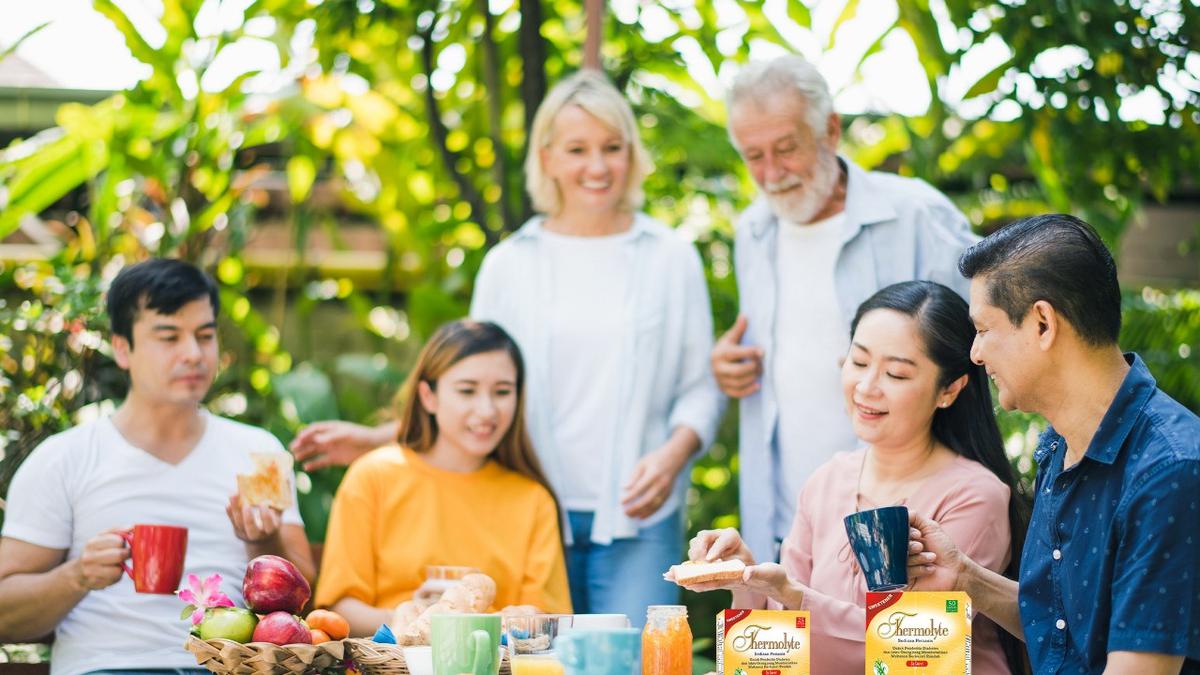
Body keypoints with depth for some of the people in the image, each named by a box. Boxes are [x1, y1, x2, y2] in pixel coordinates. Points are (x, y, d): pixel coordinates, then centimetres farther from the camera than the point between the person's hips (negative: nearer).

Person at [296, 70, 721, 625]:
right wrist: (374, 438, 5)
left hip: (637, 521, -1)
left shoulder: (671, 259, 7)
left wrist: (673, 454, -10)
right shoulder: (507, 266, 10)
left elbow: (700, 386, 8)